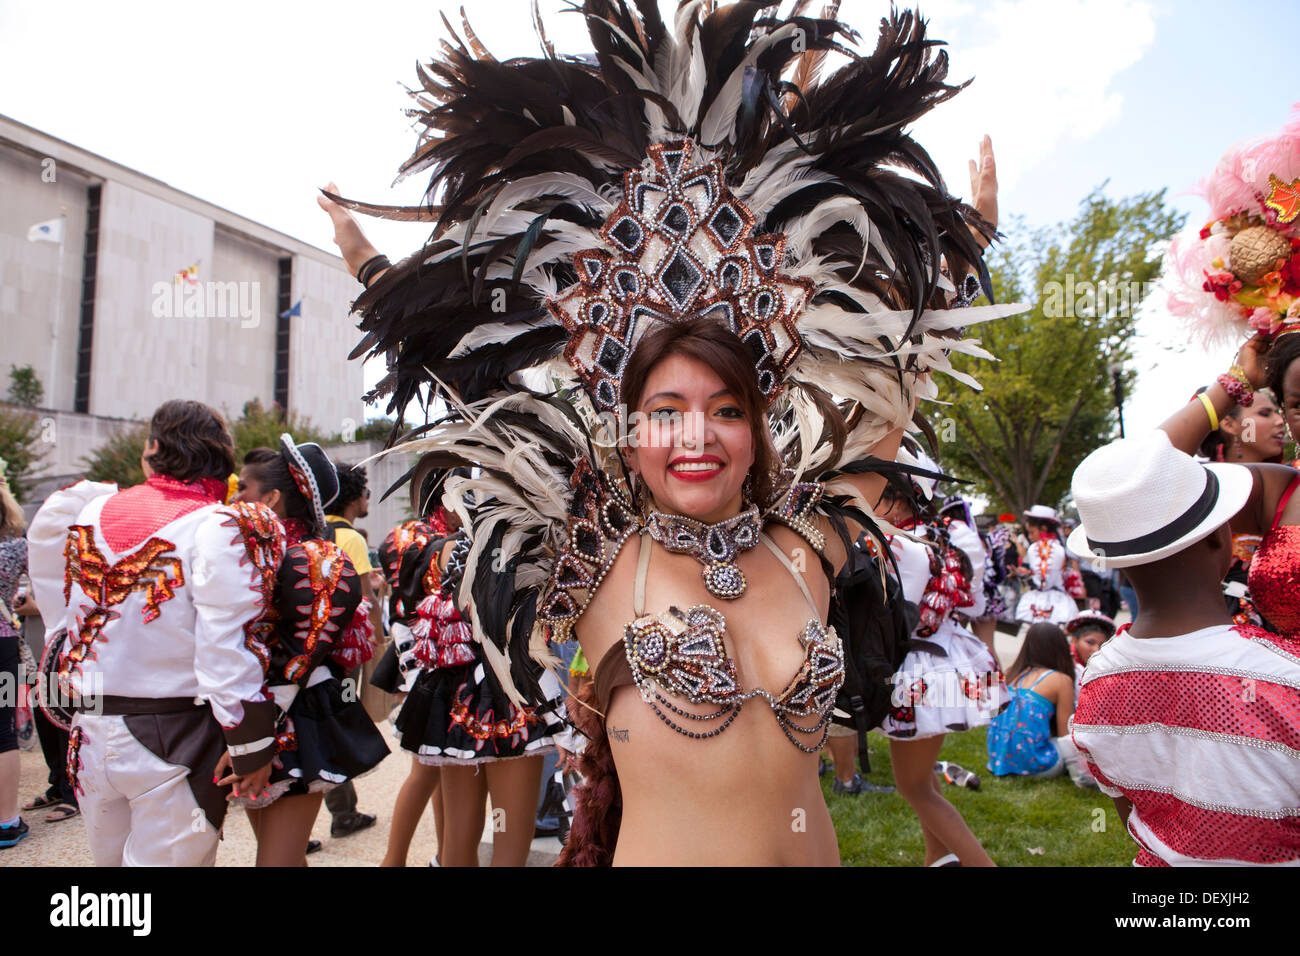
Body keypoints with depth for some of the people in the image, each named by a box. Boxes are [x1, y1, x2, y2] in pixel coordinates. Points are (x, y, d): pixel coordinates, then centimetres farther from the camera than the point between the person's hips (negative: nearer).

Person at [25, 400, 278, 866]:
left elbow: (57, 617, 12)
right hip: (172, 739, -5)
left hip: (89, 735, 5)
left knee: (110, 856, 22)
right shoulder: (214, 526, -15)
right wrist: (250, 745, -12)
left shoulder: (88, 512, 3)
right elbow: (228, 648, -19)